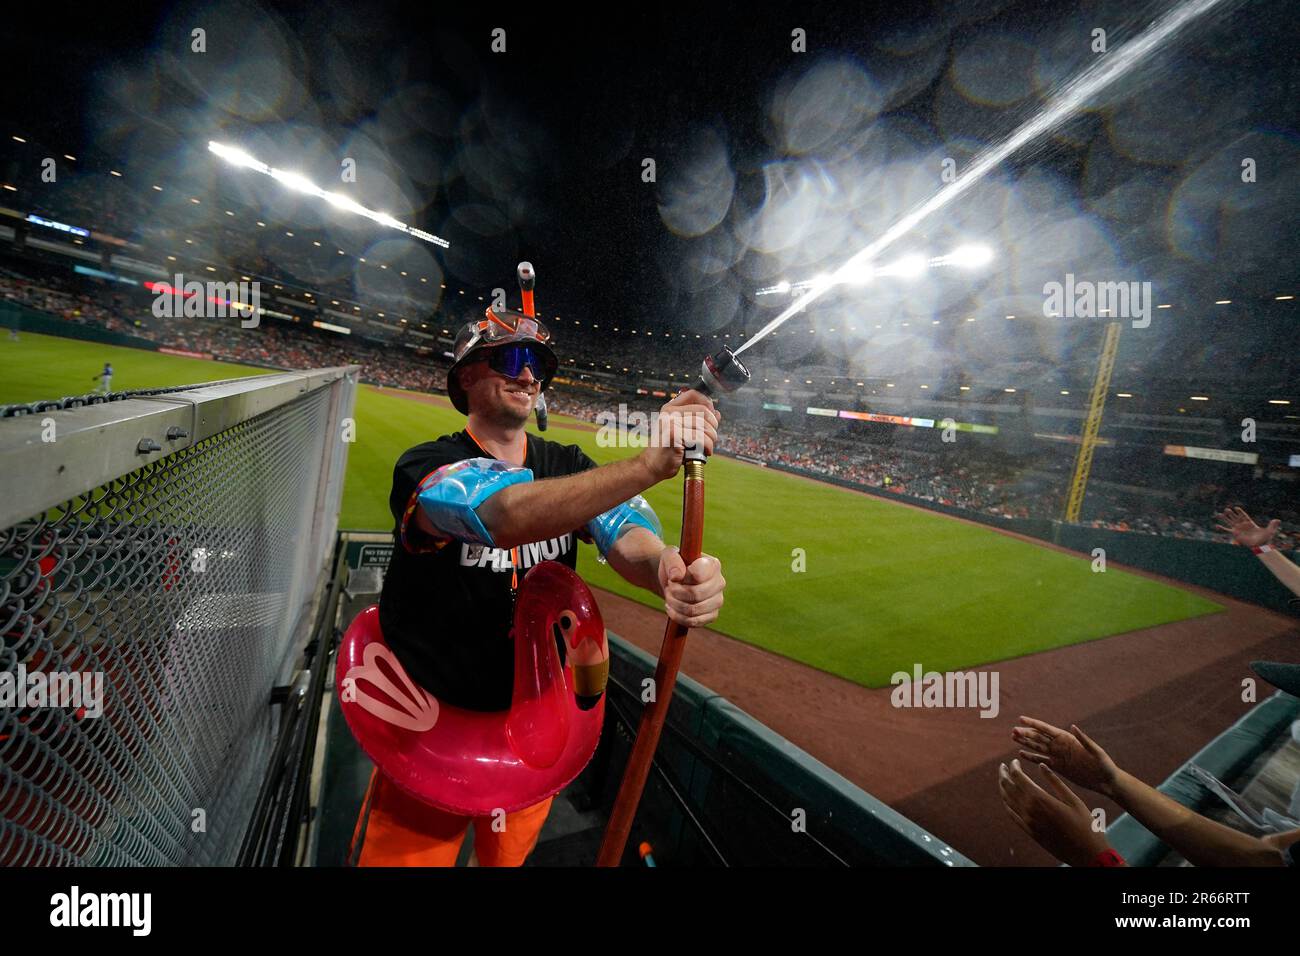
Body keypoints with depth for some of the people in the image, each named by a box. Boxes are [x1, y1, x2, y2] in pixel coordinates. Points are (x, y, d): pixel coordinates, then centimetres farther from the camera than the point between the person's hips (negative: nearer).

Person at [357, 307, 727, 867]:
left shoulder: (566, 465, -3)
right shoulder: (425, 467, -18)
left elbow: (625, 536, -21)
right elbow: (507, 515, -40)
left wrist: (666, 570, -44)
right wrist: (649, 464, -52)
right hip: (435, 718, -4)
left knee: (510, 853, 24)